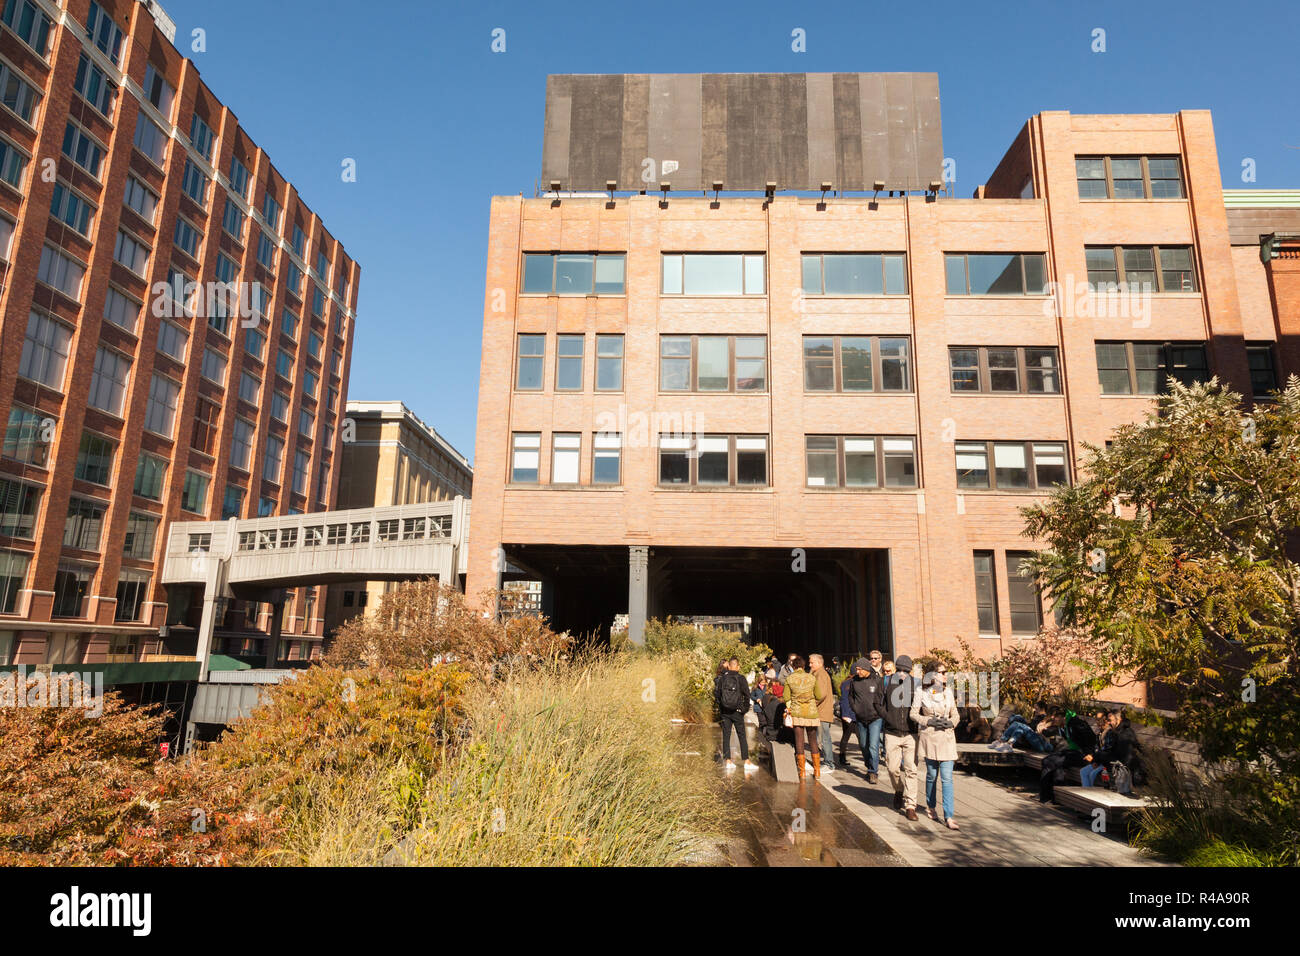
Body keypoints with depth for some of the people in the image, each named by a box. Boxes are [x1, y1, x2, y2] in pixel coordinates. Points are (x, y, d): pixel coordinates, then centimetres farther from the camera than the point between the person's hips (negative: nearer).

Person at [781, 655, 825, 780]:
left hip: (796, 713, -1)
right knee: (813, 742, 13)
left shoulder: (789, 679, -4)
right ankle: (817, 771, 15)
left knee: (799, 742, 5)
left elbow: (786, 697, -4)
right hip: (812, 713, 1)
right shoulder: (812, 678, -1)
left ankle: (802, 772, 7)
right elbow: (819, 696, 2)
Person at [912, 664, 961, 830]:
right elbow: (913, 713, -1)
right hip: (929, 736, -2)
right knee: (932, 774, 9)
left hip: (947, 737, 2)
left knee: (947, 777, -4)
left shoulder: (948, 692, 5)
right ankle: (931, 806, 32)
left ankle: (949, 817, -2)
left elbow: (956, 714, 13)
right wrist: (929, 721, -14)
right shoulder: (921, 692, -5)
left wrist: (951, 722, -7)